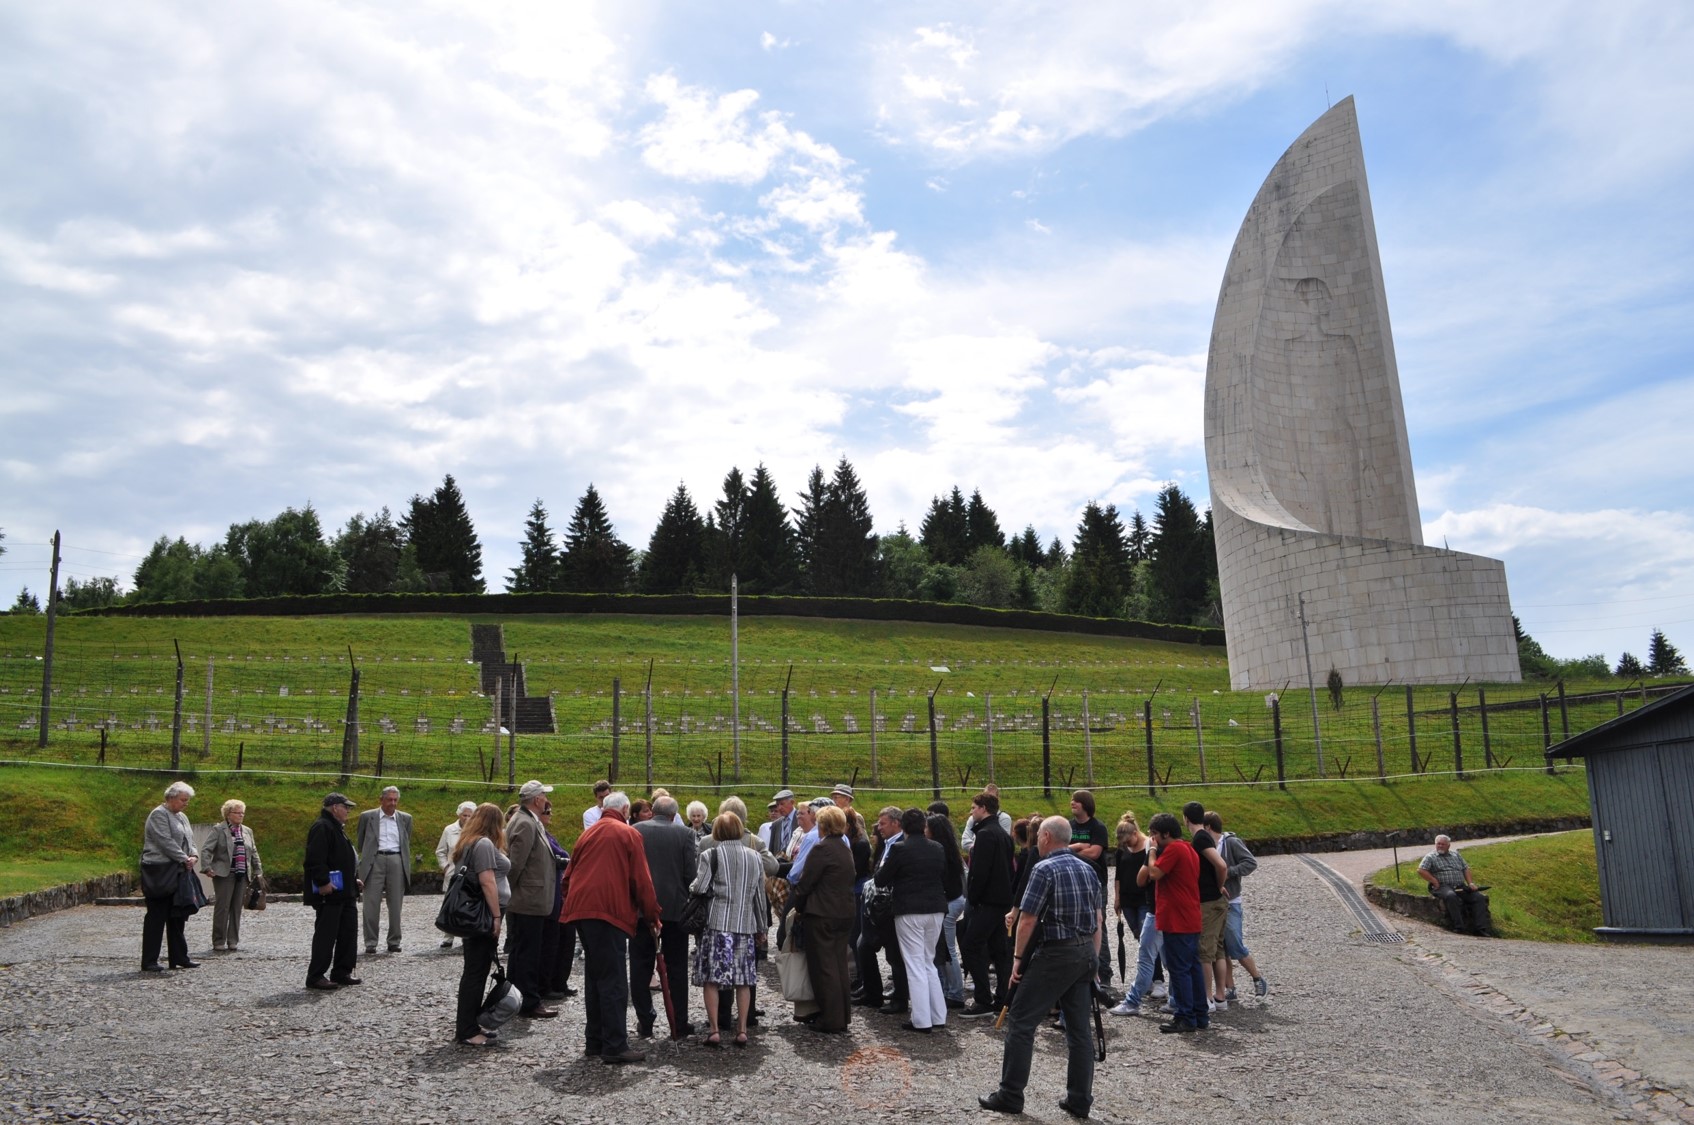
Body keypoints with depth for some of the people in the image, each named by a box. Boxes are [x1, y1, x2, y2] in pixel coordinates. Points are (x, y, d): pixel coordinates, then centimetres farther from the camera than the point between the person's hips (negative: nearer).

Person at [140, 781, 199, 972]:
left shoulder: (182, 817, 18)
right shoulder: (158, 815, -9)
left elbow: (189, 841, 18)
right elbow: (166, 842, -17)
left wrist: (193, 856, -1)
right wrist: (184, 859, -15)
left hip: (178, 873, 9)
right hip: (160, 872, -8)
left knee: (177, 916, 11)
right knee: (156, 917, -4)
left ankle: (179, 958, 17)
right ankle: (149, 962, 2)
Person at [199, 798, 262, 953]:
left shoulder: (247, 831, 16)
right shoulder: (218, 829, -1)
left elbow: (253, 852, 20)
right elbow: (206, 849, -7)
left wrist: (258, 871, 16)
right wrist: (207, 868, -16)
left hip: (242, 876, 5)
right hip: (224, 875, -5)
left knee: (237, 908, 6)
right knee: (222, 908, -4)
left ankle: (233, 941, 12)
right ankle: (218, 942, 4)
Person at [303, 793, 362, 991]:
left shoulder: (337, 828, 20)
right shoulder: (322, 827, -14)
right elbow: (315, 859, -24)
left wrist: (354, 879, 22)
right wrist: (323, 882, -27)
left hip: (345, 892, 11)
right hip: (329, 892, -11)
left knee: (348, 932, 12)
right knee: (326, 934, -5)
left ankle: (342, 972, 19)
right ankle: (315, 976, 2)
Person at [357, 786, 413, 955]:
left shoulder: (405, 818, 10)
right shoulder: (367, 816, 5)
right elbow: (361, 841, 15)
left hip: (397, 862, 1)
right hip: (375, 861, -1)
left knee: (396, 905, 3)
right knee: (371, 904, -2)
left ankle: (394, 942, 10)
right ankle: (370, 942, 5)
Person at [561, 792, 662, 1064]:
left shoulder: (587, 834, 19)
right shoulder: (628, 834, 0)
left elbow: (571, 873, 20)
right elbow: (641, 880, -3)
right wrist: (653, 917, 3)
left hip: (580, 908, 7)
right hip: (609, 911, -7)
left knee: (594, 976, 15)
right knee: (614, 981, -5)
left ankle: (594, 1041, 20)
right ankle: (615, 1046, -6)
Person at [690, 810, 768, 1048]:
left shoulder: (710, 855, -3)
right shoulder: (754, 857, 10)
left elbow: (699, 888, -12)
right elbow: (760, 895, 13)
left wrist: (690, 887, 11)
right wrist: (761, 926, 20)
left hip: (717, 923, -4)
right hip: (745, 924, 4)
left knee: (711, 977, 3)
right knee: (743, 979, 9)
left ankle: (714, 1030, 2)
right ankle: (742, 1030, 10)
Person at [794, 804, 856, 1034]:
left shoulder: (822, 849, -16)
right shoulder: (846, 848, 10)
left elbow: (805, 882, -14)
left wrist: (798, 905, 4)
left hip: (822, 914, -8)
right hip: (845, 912, 8)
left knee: (824, 966, 0)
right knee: (840, 965, 15)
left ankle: (830, 1019, 4)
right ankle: (843, 1016, 21)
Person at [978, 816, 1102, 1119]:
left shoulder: (1044, 869, -12)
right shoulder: (1088, 869, 10)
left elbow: (1028, 919, -15)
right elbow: (1098, 919, 14)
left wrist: (1018, 956, -5)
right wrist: (1094, 958, 19)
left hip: (1055, 953, -7)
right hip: (1086, 952, 8)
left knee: (1021, 1022, 1)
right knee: (1079, 1027, 11)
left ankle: (1010, 1096, 4)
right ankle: (1080, 1100, 13)